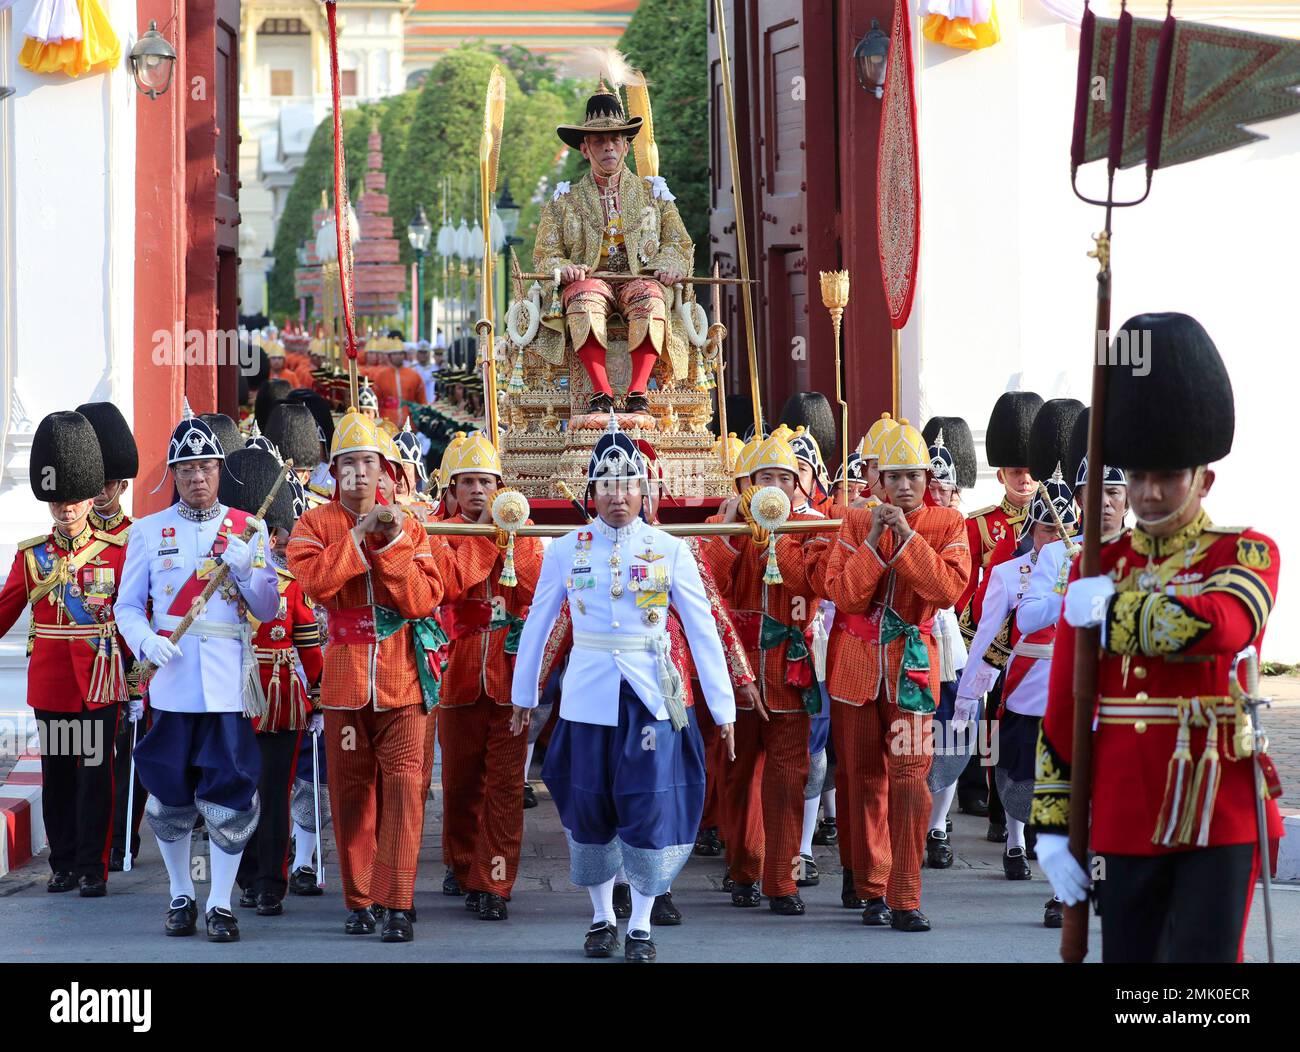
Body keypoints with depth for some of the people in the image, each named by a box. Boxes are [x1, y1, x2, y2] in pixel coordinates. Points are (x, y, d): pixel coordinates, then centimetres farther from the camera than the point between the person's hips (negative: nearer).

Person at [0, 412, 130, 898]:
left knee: (94, 772, -3)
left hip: (100, 680, -2)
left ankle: (92, 867, 1)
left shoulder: (117, 552, 1)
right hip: (49, 684, 2)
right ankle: (63, 863, 17)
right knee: (57, 774, 8)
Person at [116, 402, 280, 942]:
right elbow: (128, 606, 8)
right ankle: (181, 896, 21)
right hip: (170, 682, 1)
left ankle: (220, 904, 5)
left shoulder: (249, 529, 8)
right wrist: (146, 640, -12)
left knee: (230, 795, -5)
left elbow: (267, 609, 7)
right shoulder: (148, 531, 8)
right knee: (169, 795, 5)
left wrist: (246, 572, -12)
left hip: (229, 683, 0)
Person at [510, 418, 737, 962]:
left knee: (650, 806, -4)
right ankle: (601, 917, 22)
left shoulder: (669, 551, 0)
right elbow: (537, 625, 11)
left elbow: (702, 631, 1)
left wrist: (723, 707, -1)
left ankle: (642, 924, 6)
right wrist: (523, 696, 14)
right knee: (589, 808, 6)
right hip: (587, 697, 1)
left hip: (651, 696, -1)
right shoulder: (566, 551, 2)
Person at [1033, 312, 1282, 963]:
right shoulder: (1099, 567, 9)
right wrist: (1053, 824, 5)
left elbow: (1218, 625, -24)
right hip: (1124, 818, 4)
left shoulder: (1247, 555, 0)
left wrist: (1110, 606, -11)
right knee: (1128, 956, 8)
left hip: (1218, 815, -4)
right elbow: (1063, 708, 9)